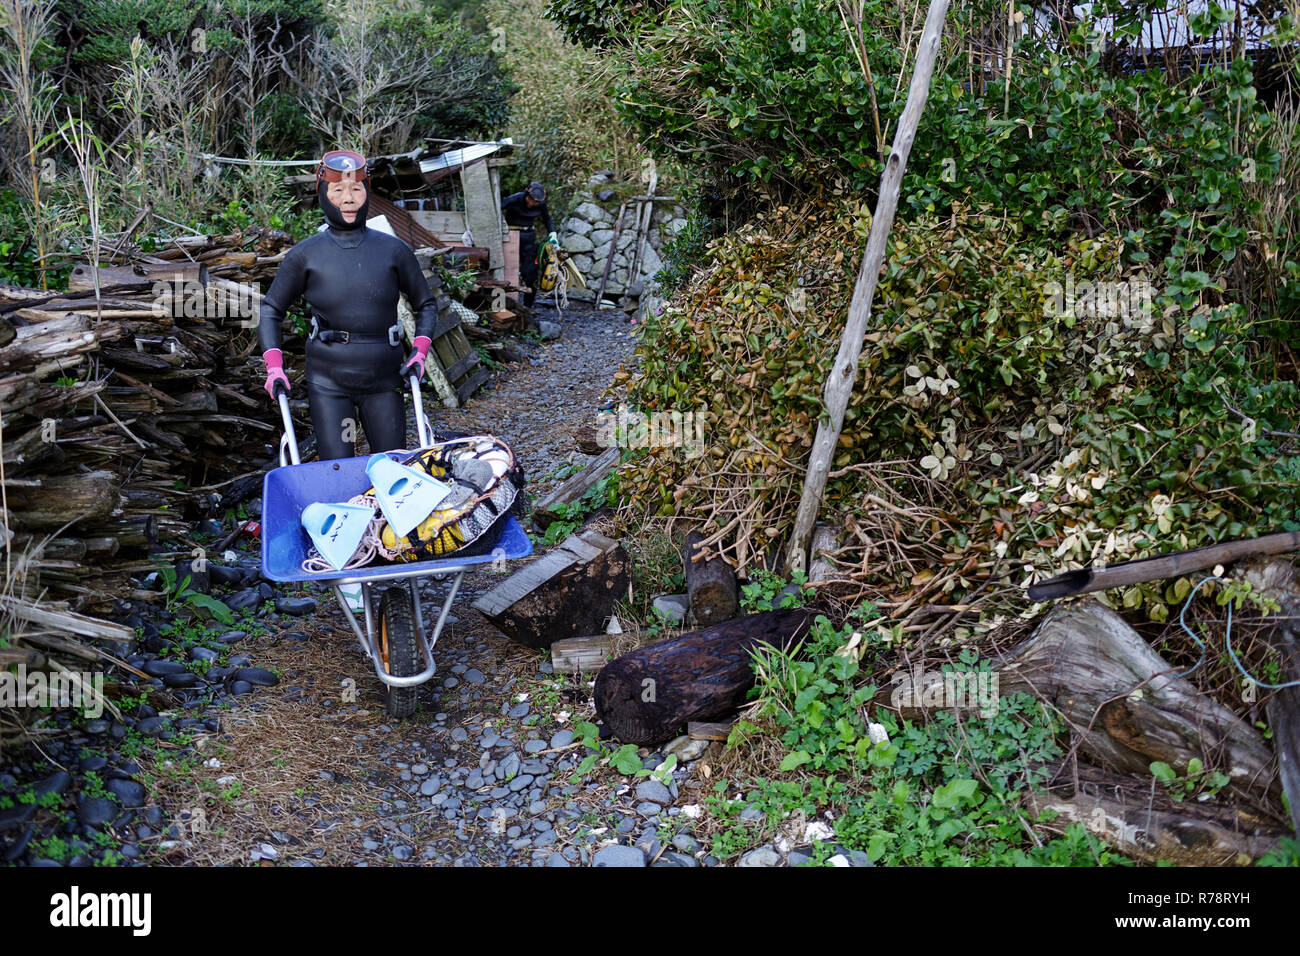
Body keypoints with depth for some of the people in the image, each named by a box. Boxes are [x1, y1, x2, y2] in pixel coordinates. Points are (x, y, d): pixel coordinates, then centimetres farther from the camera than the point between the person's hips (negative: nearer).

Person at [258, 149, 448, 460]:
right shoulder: (305, 255, 1)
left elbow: (426, 304, 14)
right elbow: (270, 310, 10)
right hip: (328, 381, -1)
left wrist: (420, 352, 0)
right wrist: (274, 367, -1)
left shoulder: (393, 250, 3)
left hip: (383, 379, 1)